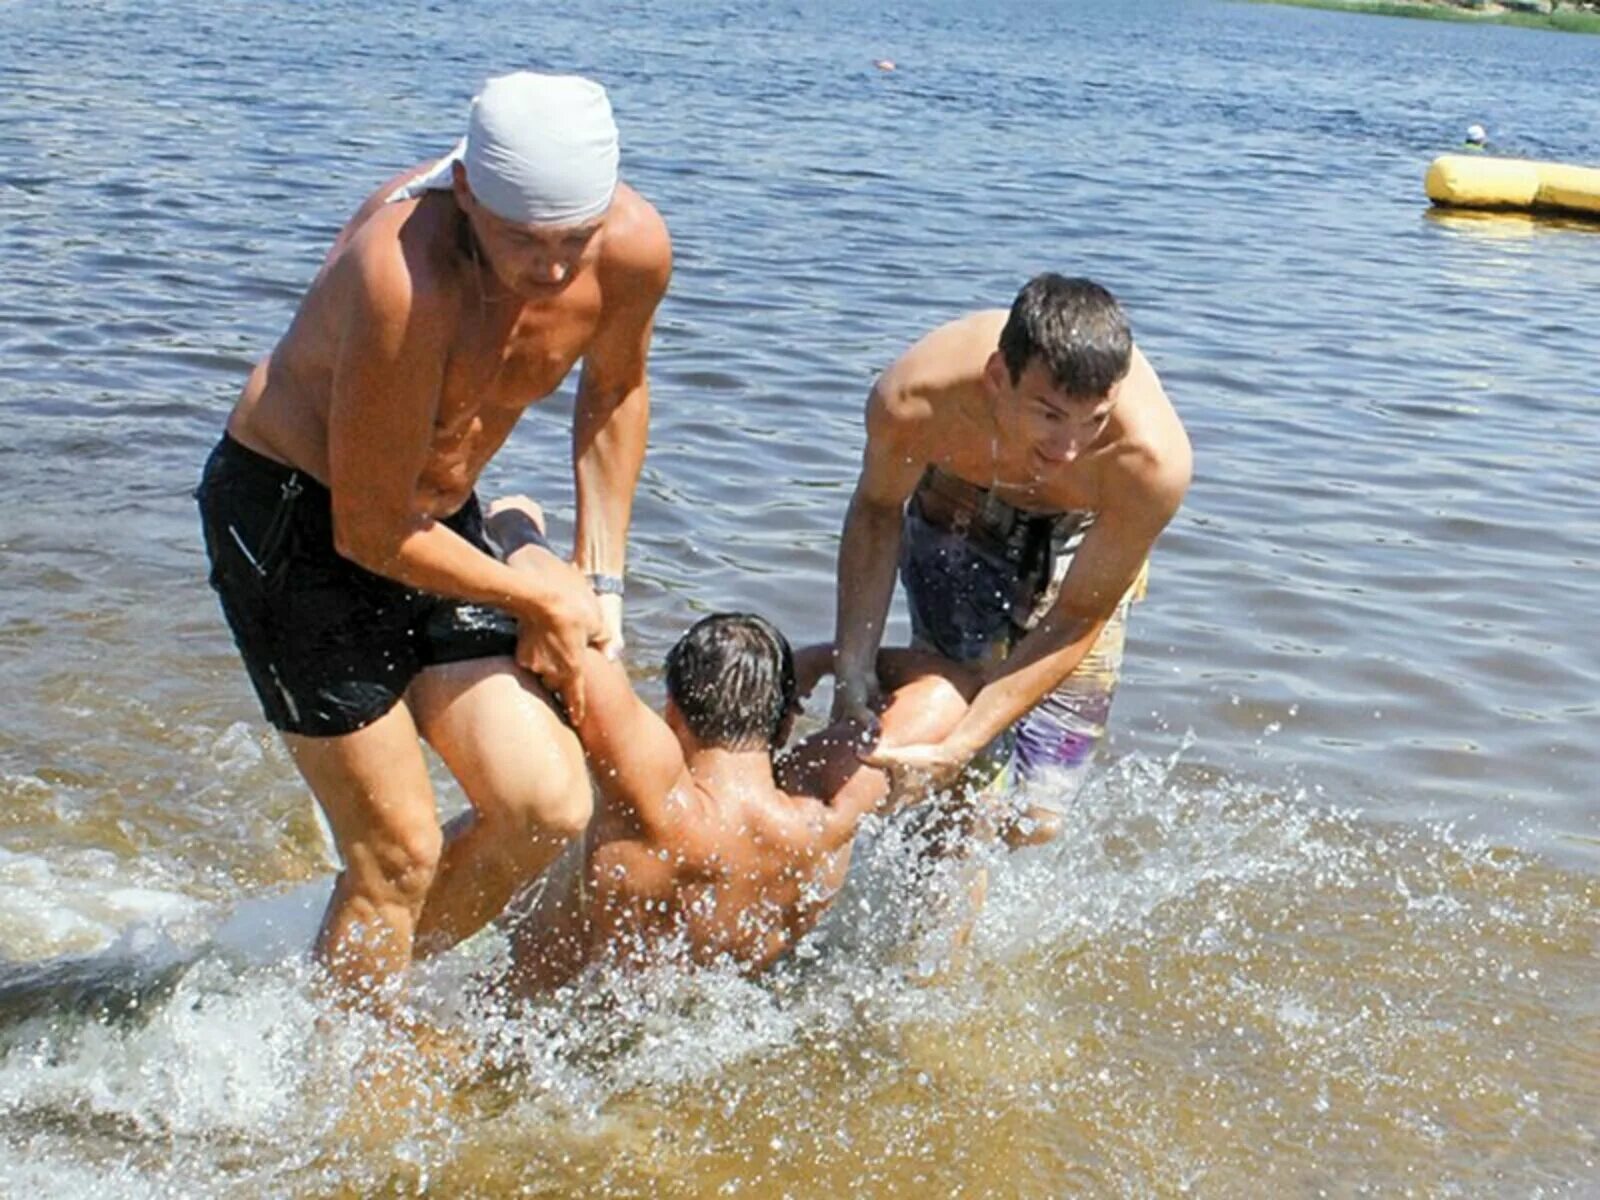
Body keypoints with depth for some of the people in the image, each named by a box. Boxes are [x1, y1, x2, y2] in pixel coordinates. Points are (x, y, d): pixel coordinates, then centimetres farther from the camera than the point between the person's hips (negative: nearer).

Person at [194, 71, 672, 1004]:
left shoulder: (635, 247, -15)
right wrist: (543, 596, -12)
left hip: (438, 517, 6)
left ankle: (357, 984, 19)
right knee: (398, 852, -4)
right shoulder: (406, 274, -35)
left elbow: (616, 388, 11)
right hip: (291, 516, -6)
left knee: (548, 808, -5)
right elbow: (370, 535, -25)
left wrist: (599, 581, 8)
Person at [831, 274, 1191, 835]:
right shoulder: (914, 399, -37)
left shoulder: (1151, 459, -40)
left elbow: (1076, 621, -27)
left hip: (1083, 539, 0)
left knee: (1030, 820, -1)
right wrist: (852, 673, -20)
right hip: (957, 512, 0)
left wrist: (954, 751, -30)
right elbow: (877, 511, -14)